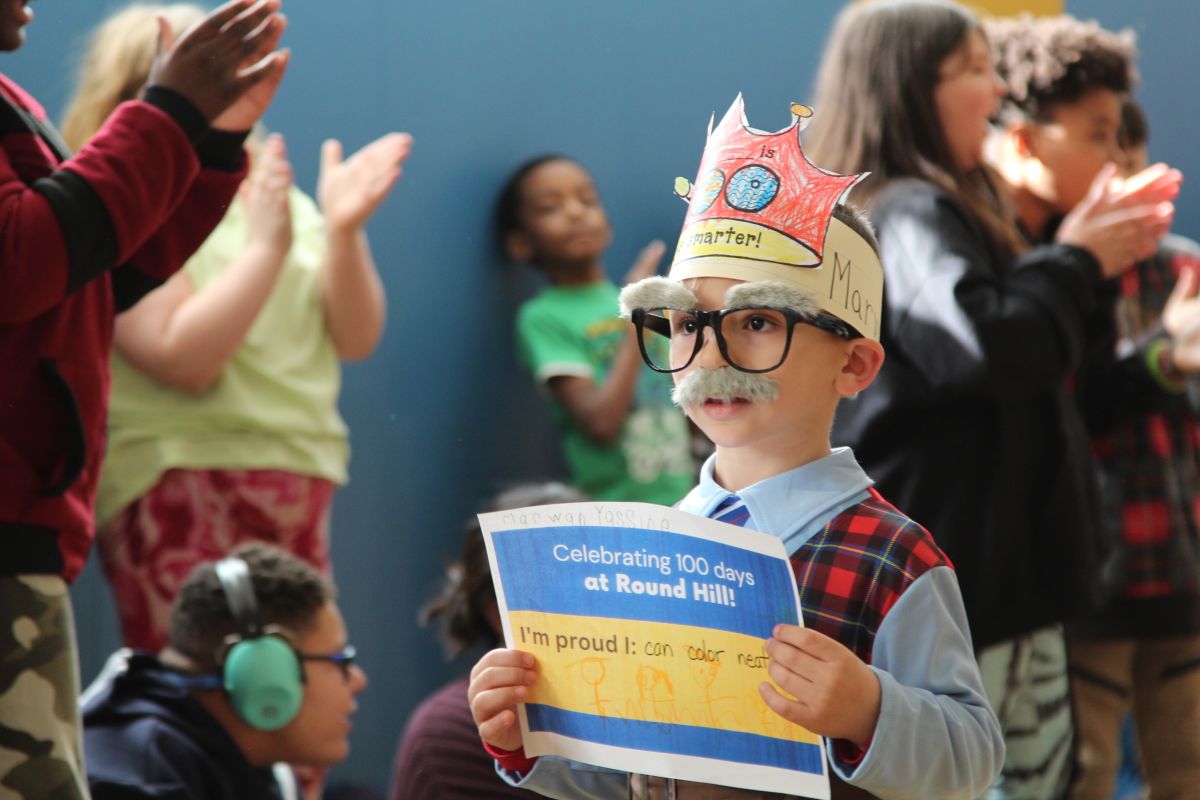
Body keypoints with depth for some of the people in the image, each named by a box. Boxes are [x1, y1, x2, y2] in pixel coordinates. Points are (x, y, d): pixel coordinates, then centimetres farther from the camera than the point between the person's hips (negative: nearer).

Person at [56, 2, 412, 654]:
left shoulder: (279, 201, 16)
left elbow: (355, 338, 10)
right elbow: (185, 359, -17)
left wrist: (343, 231, -5)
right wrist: (266, 246, -17)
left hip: (297, 495, 7)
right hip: (181, 496, -7)